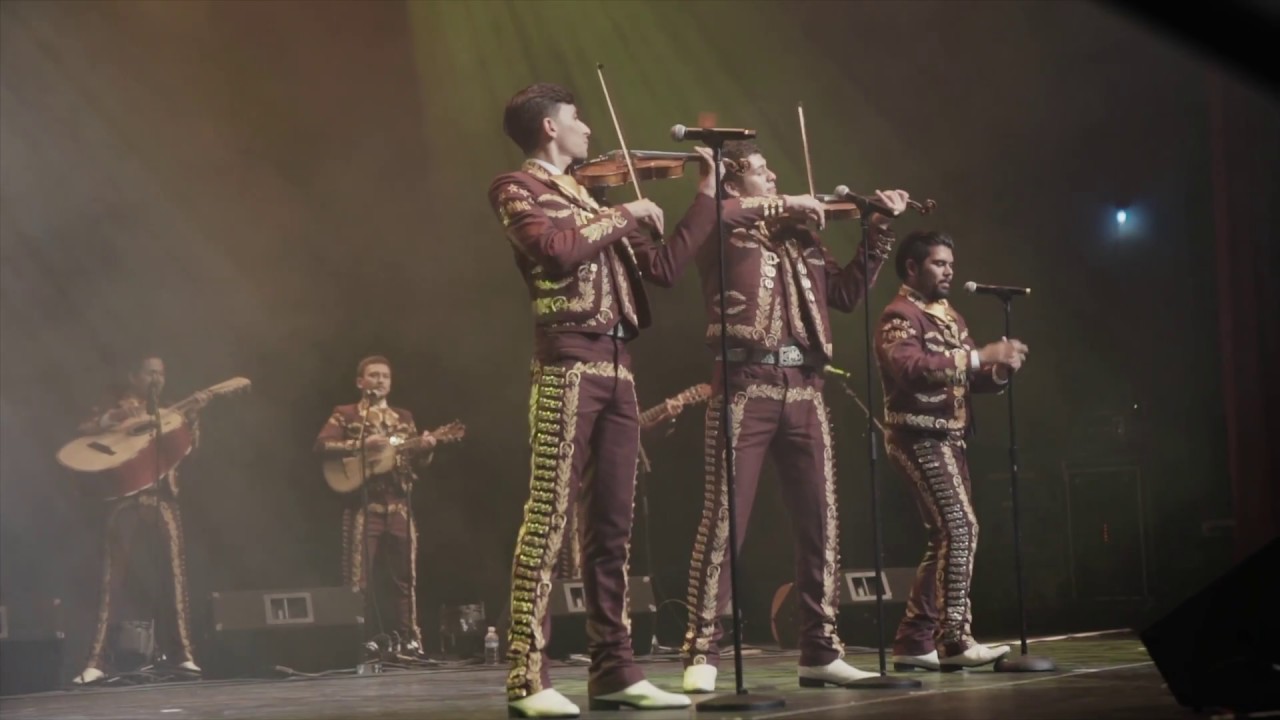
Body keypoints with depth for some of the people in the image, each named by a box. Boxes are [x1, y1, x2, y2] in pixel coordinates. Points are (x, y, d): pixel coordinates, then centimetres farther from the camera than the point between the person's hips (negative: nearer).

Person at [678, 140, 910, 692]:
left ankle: (820, 652, 13)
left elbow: (847, 291, 24)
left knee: (819, 521, 5)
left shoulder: (802, 240, 23)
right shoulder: (724, 231, 6)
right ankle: (702, 653, -6)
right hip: (745, 384, -6)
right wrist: (784, 206, -13)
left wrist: (880, 227, 21)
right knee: (724, 520, -9)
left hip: (804, 388, 6)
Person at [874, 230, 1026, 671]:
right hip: (919, 438, -10)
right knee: (959, 528, -17)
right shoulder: (900, 315, -9)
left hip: (949, 438, 10)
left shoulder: (950, 317, 19)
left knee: (947, 537, 8)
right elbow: (910, 369, -27)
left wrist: (999, 370, -4)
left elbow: (968, 378, 19)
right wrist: (978, 356, -28)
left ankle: (914, 641, 12)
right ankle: (954, 641, -15)